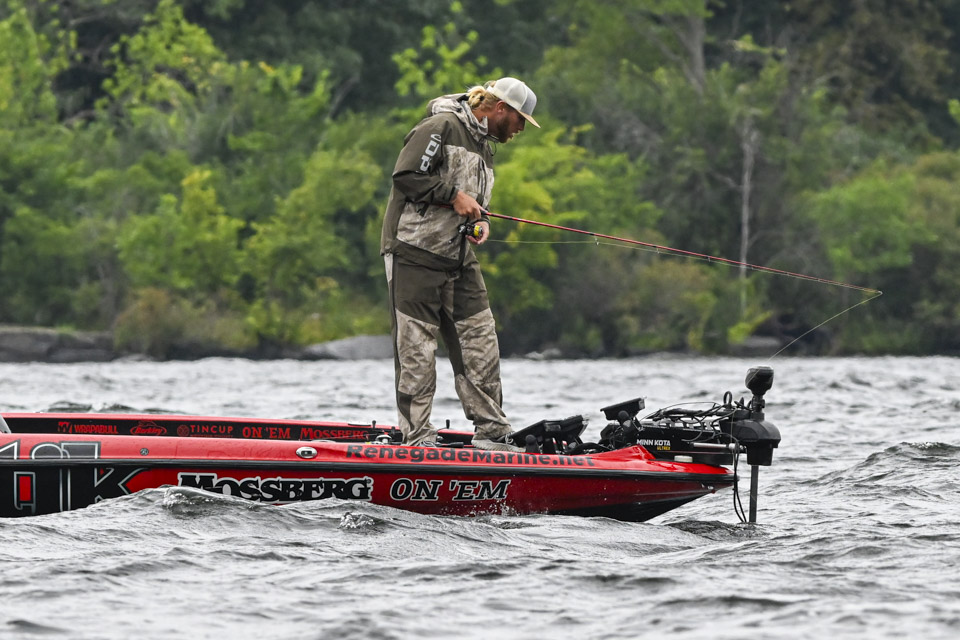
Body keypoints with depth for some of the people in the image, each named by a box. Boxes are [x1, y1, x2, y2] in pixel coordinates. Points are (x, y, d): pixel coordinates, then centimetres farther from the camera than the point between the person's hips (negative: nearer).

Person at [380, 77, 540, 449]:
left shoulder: (484, 146, 20)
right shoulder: (442, 127, -9)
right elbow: (405, 176, -17)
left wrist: (480, 222, 7)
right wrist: (454, 195, -16)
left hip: (459, 259, 9)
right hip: (414, 251, -9)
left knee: (481, 344, 3)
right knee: (417, 350, -5)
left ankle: (491, 432, 8)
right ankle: (417, 437, -1)